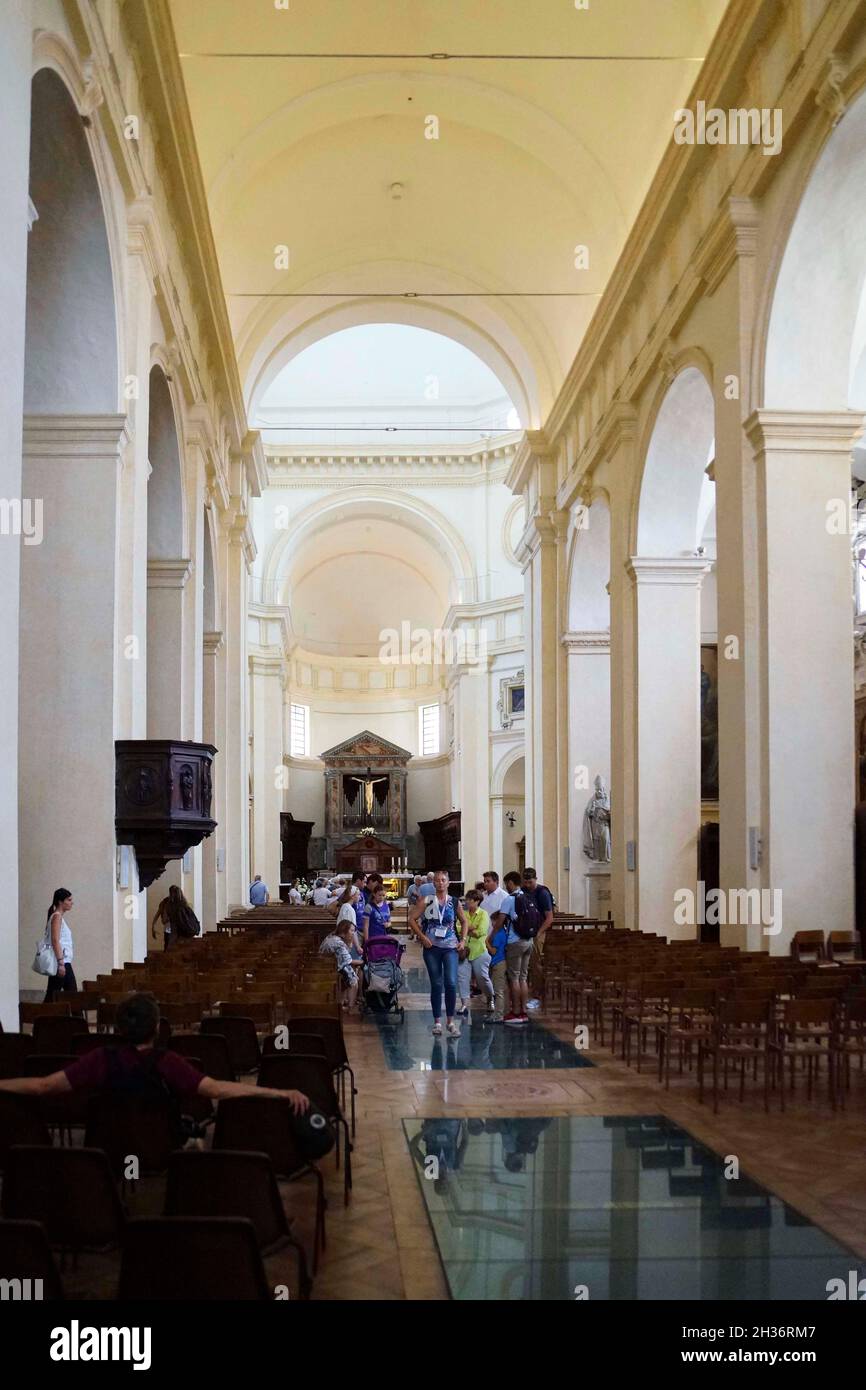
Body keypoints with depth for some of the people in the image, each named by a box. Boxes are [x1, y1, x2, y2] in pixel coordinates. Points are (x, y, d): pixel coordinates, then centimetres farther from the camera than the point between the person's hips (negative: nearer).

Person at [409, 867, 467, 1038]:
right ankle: (437, 1022, 13)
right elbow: (412, 919, 1)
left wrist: (462, 940, 6)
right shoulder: (426, 900, 2)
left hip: (450, 948, 0)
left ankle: (451, 1020, 0)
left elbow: (464, 922, 18)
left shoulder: (454, 902, 7)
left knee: (451, 983, -12)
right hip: (432, 947, 0)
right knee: (436, 985, 5)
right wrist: (422, 937, -7)